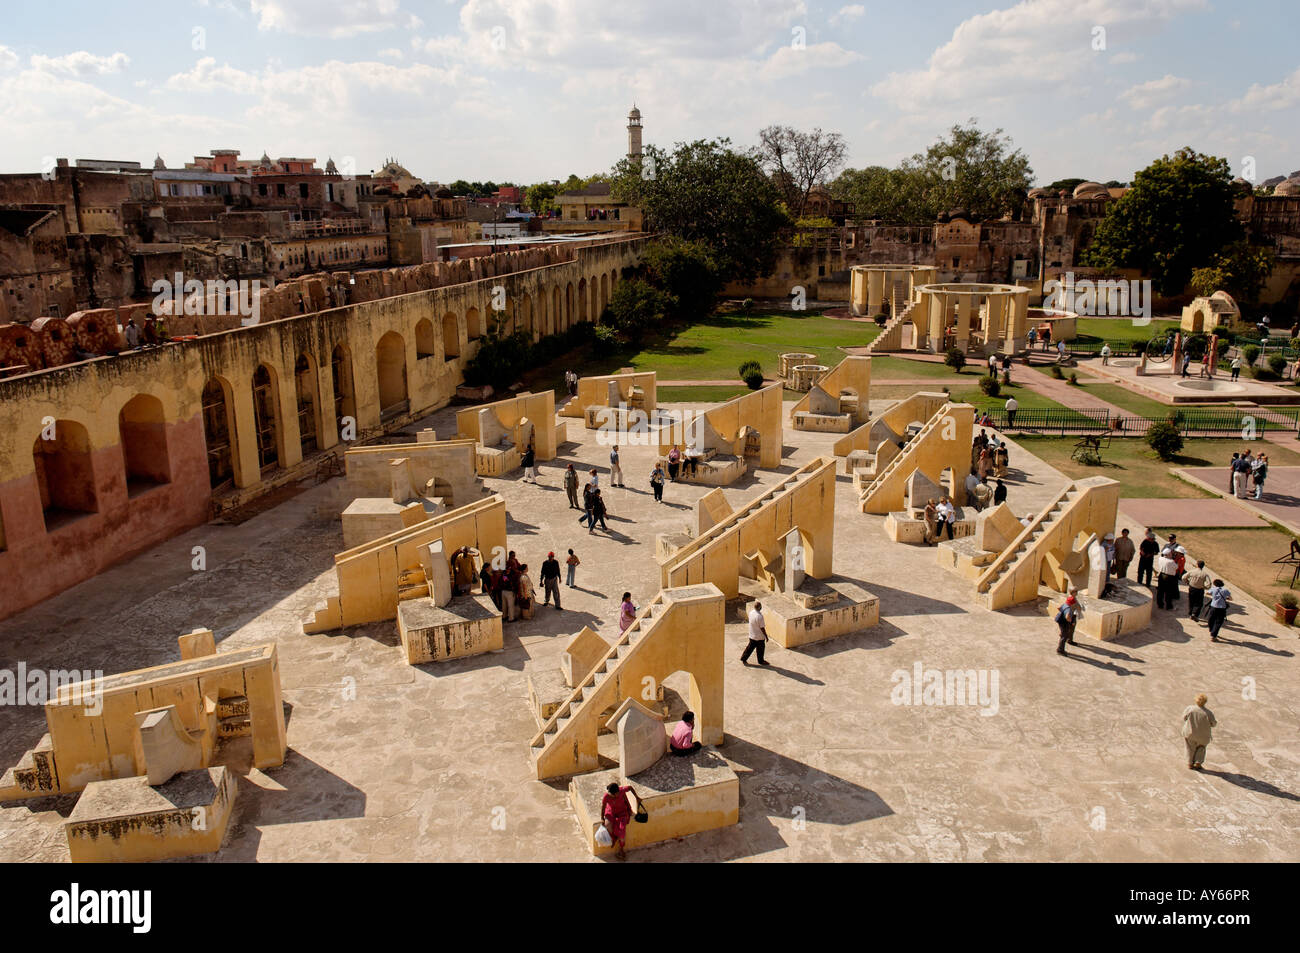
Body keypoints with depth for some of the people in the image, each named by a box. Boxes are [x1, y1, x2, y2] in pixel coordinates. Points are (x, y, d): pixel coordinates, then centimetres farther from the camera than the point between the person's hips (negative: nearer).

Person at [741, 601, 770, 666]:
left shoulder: (751, 612, -5)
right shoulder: (759, 616, -30)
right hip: (759, 636, -7)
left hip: (752, 635, 7)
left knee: (750, 647, 19)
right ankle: (761, 661, 30)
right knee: (760, 648, 13)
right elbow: (762, 628, -23)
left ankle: (743, 659, 23)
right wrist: (766, 636, -12)